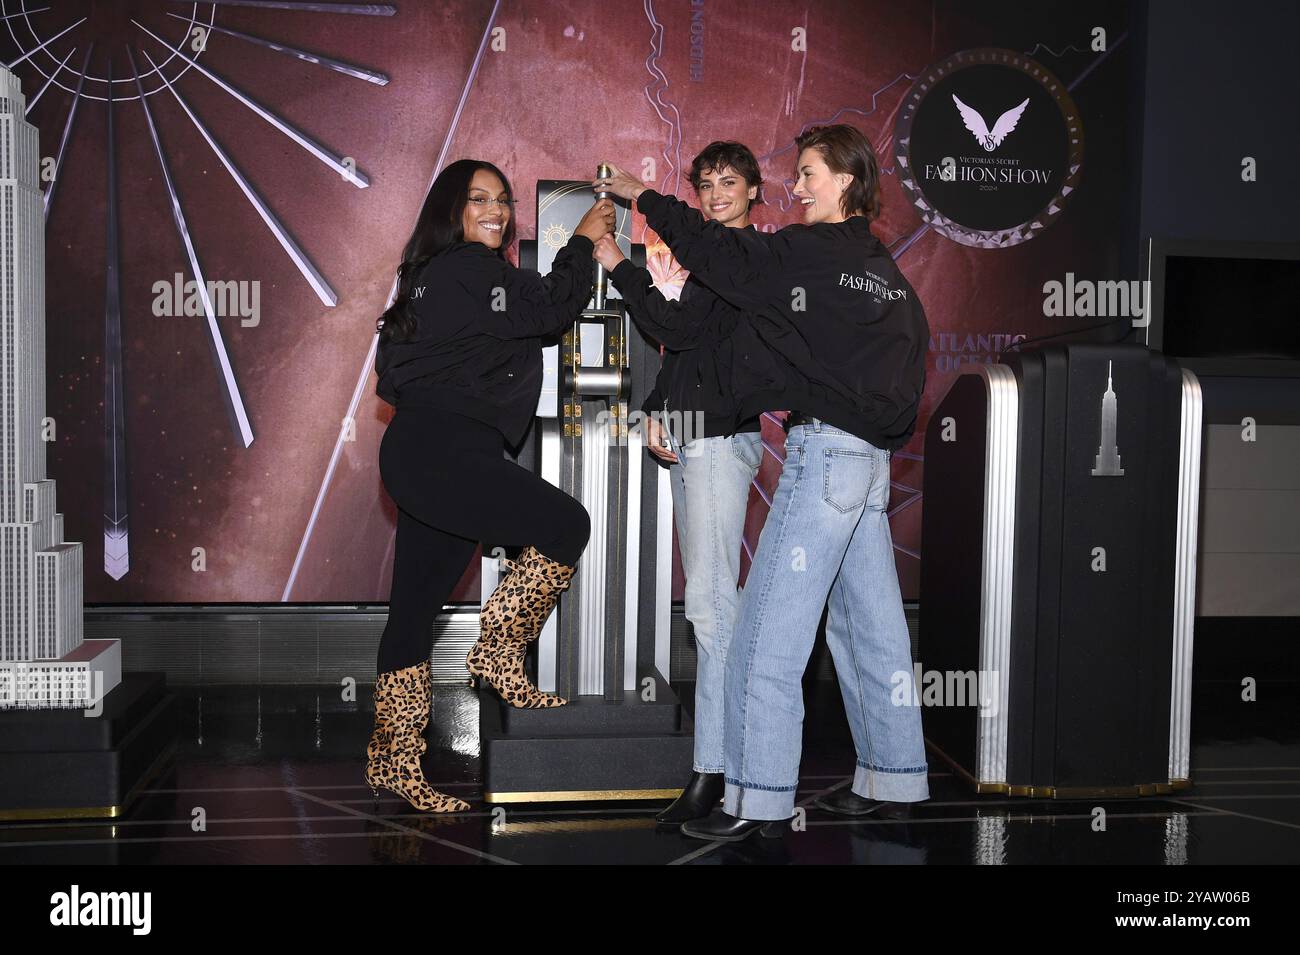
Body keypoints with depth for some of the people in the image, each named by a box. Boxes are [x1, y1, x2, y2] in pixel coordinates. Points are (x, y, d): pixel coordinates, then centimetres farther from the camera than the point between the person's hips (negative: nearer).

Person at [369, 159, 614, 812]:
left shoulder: (444, 274, 25)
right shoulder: (467, 268, -6)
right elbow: (550, 307, -7)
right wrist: (582, 240, 8)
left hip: (427, 459, 11)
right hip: (442, 449, -11)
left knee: (415, 611, 8)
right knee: (566, 525, -14)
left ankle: (393, 759, 11)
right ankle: (499, 656, -2)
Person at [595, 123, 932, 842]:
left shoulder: (807, 254, -8)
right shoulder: (884, 270, 16)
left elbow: (714, 250, -3)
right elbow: (913, 345, 18)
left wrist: (641, 195, 10)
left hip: (826, 450, -9)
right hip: (872, 457, 9)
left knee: (768, 628, -7)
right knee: (868, 622, 13)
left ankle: (759, 799, -5)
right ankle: (893, 778, 20)